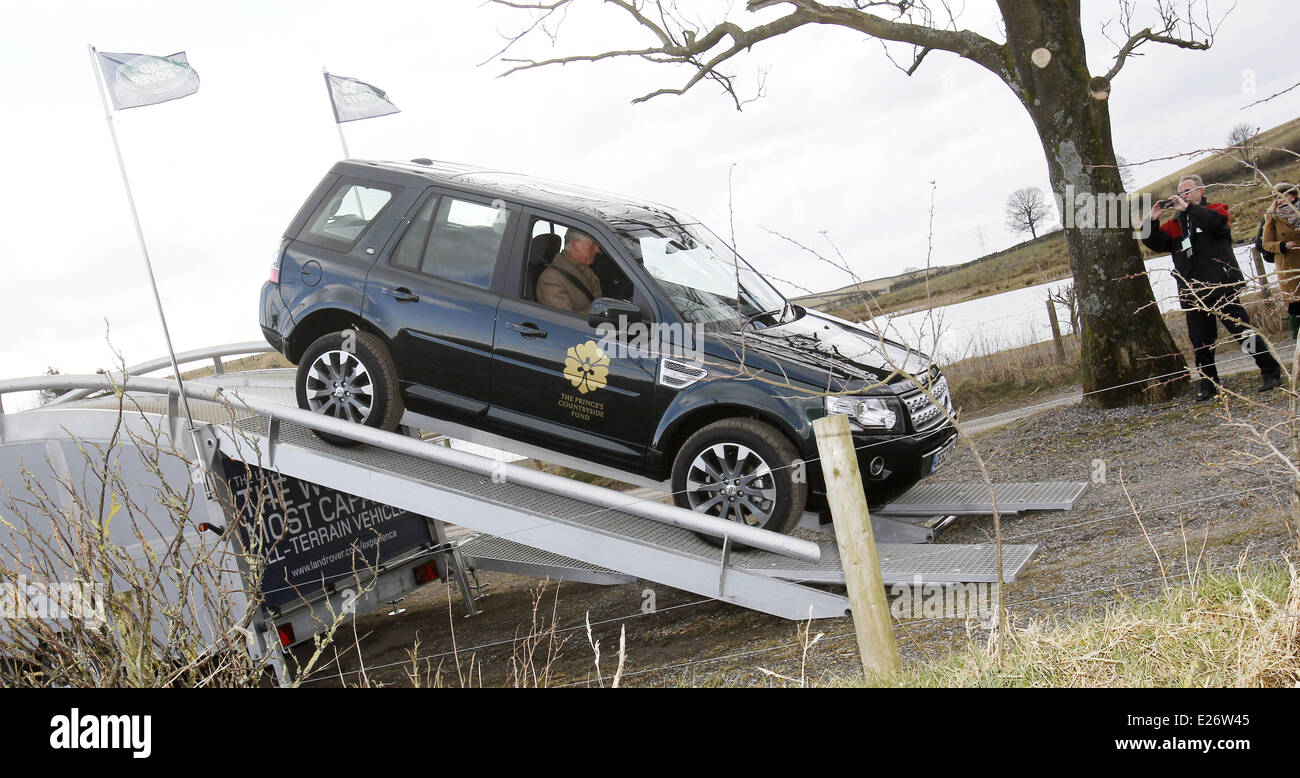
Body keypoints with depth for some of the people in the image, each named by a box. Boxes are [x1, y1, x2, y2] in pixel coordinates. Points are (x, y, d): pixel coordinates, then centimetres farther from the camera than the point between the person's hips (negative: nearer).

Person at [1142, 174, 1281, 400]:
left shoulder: (1214, 209, 7)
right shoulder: (1175, 224, 17)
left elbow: (1216, 220, -16)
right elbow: (1153, 242, 6)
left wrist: (1187, 208, -19)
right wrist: (1153, 220, -9)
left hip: (1222, 287, -4)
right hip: (1193, 294, 4)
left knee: (1243, 330, -4)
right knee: (1200, 343, 6)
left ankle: (1270, 372, 8)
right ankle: (1209, 385, 16)